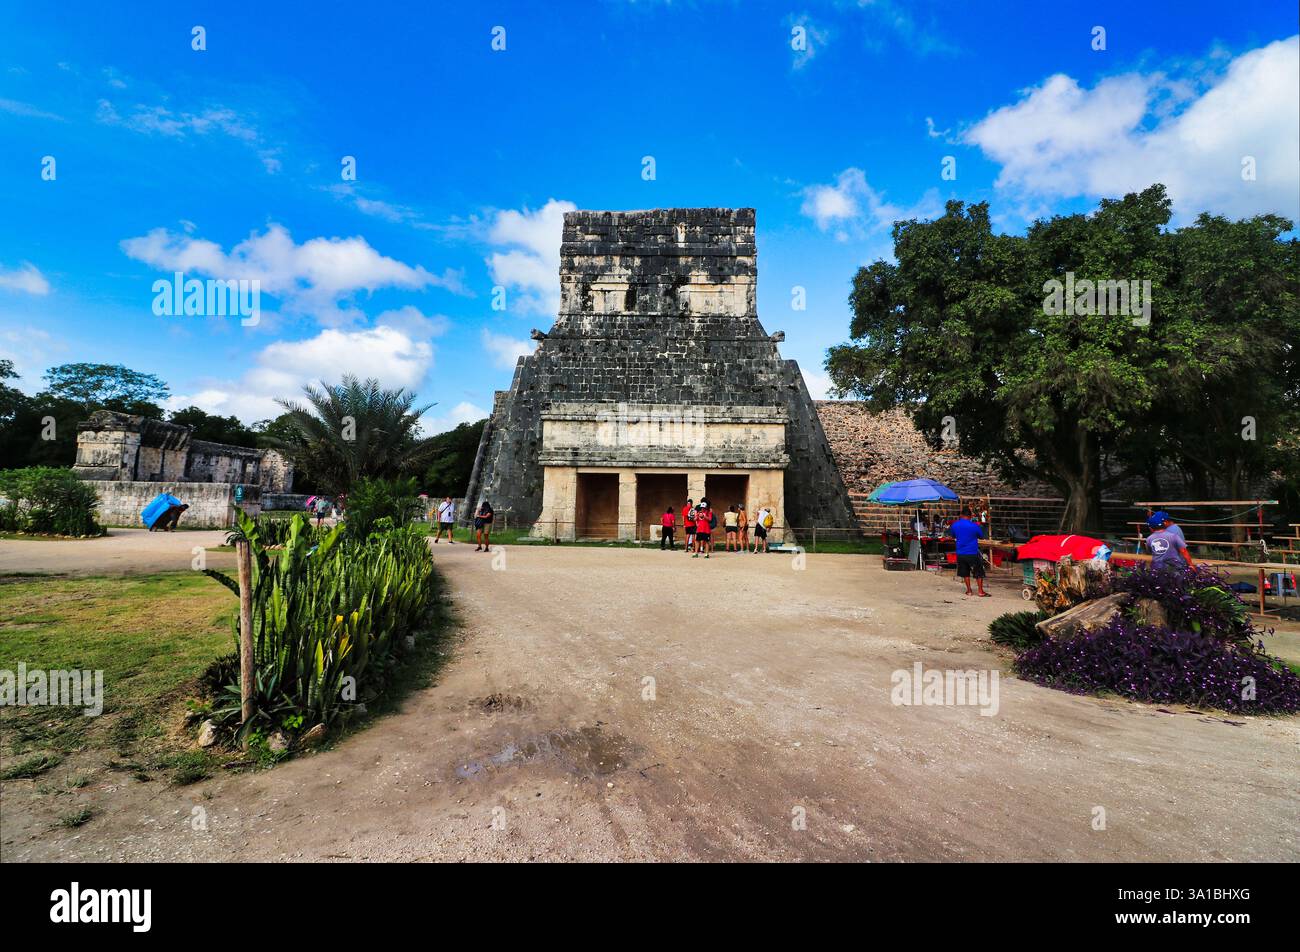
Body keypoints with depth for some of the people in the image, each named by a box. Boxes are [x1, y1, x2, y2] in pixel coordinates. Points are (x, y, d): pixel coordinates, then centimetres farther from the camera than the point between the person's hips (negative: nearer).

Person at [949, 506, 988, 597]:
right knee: (979, 573, 10)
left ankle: (969, 591, 18)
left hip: (960, 554, 3)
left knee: (965, 572, 14)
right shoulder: (974, 525, -13)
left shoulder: (954, 525, -4)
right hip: (973, 553, -3)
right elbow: (981, 536, 3)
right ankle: (981, 592, 11)